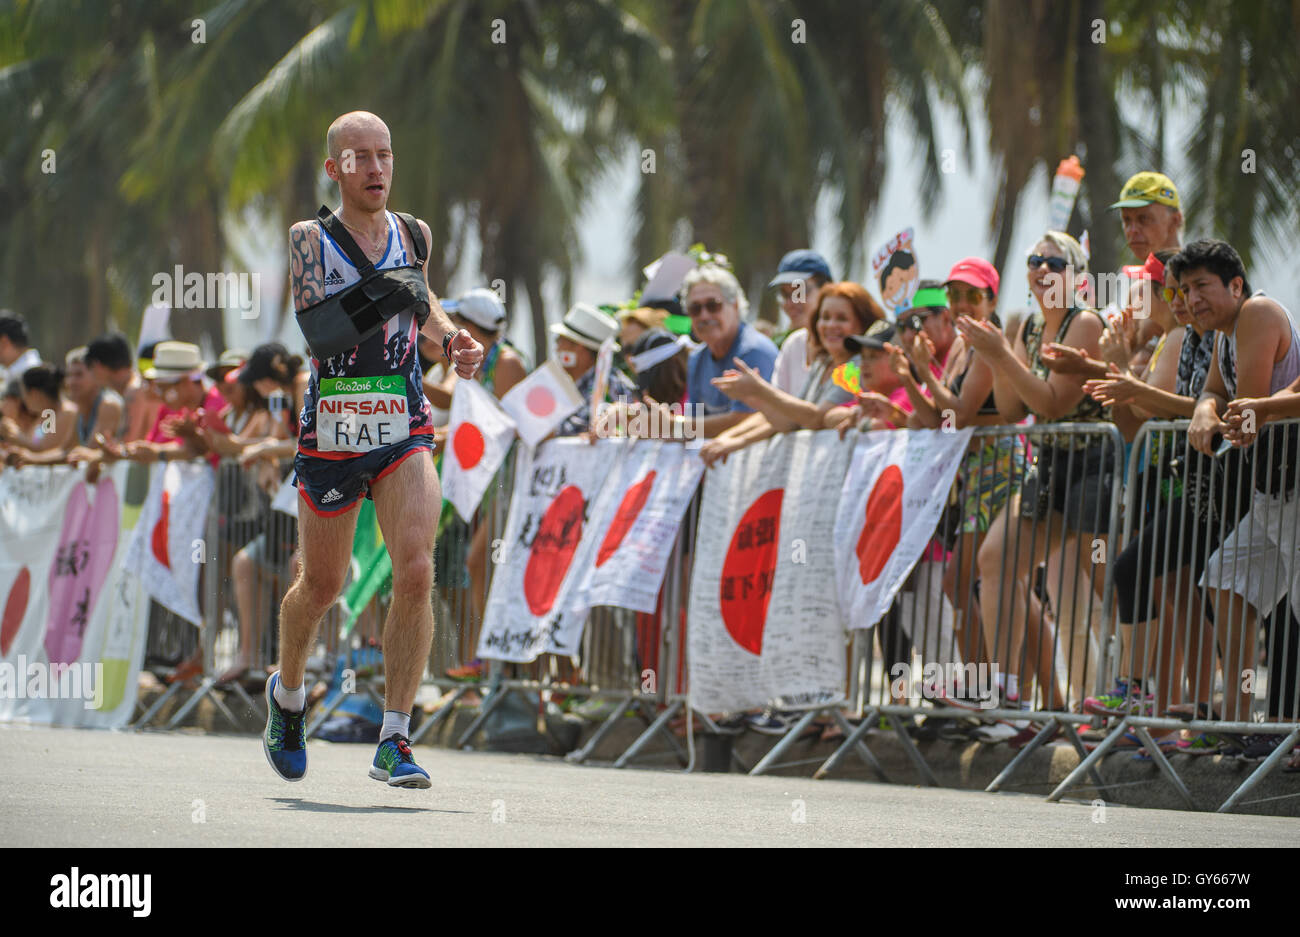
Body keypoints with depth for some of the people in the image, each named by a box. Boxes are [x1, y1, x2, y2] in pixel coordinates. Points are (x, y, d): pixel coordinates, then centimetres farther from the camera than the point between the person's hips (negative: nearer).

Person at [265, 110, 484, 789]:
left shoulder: (413, 235, 5)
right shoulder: (309, 239, -5)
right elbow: (316, 321, -21)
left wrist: (448, 337, 6)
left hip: (404, 433, 1)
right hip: (330, 435, -1)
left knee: (416, 572, -18)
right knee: (321, 587, 12)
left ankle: (395, 740, -13)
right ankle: (287, 694, 44)